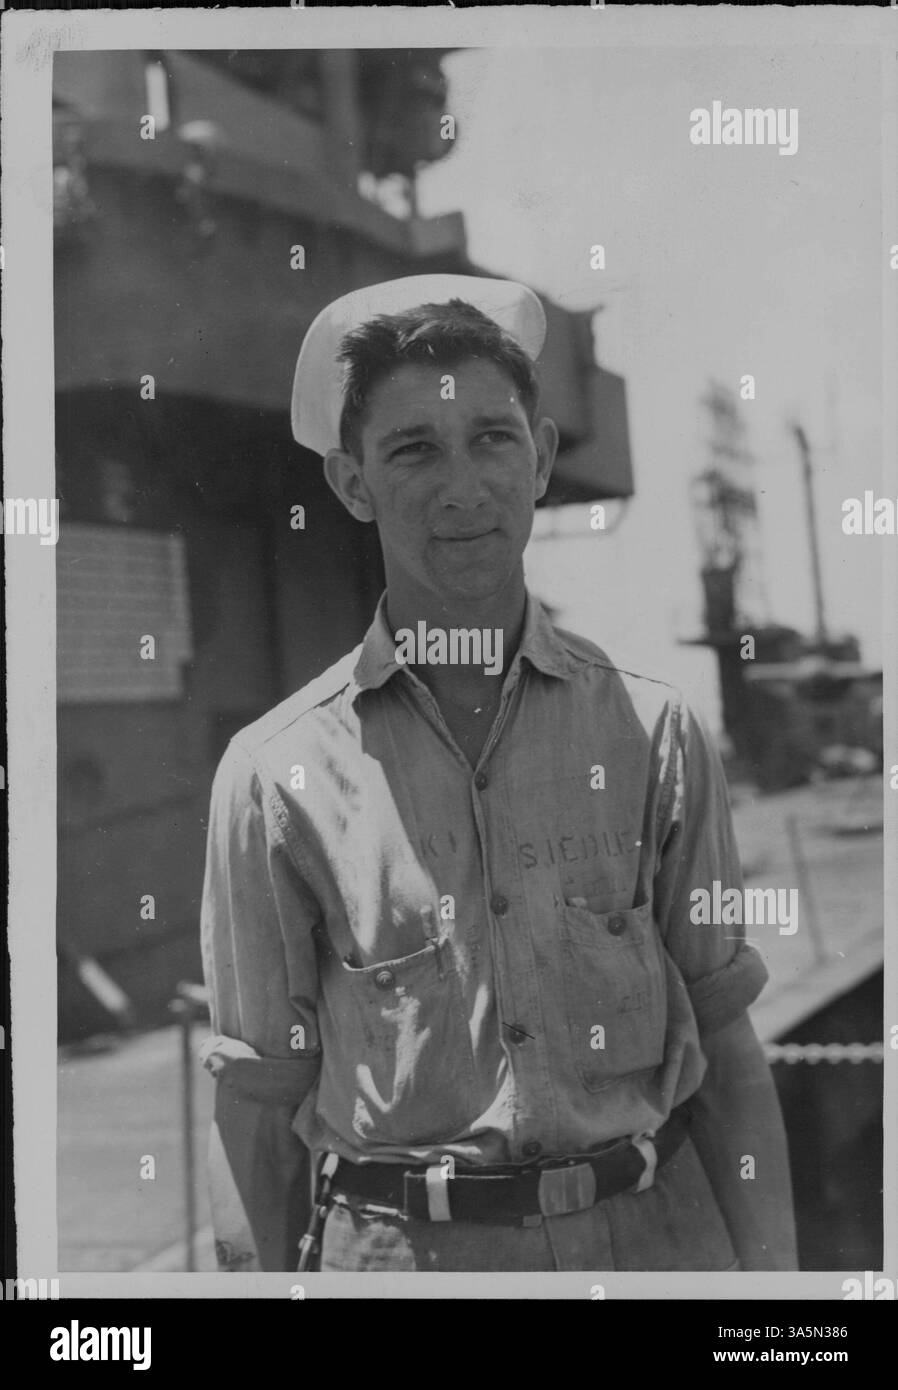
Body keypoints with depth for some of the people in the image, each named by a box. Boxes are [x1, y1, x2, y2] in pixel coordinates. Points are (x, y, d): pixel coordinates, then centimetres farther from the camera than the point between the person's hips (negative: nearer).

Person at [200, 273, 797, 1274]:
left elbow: (725, 1043, 1)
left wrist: (770, 1269, -1)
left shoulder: (653, 731, -3)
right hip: (400, 1244, -1)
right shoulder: (278, 772, -6)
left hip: (656, 1230, 1)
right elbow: (259, 1098, -1)